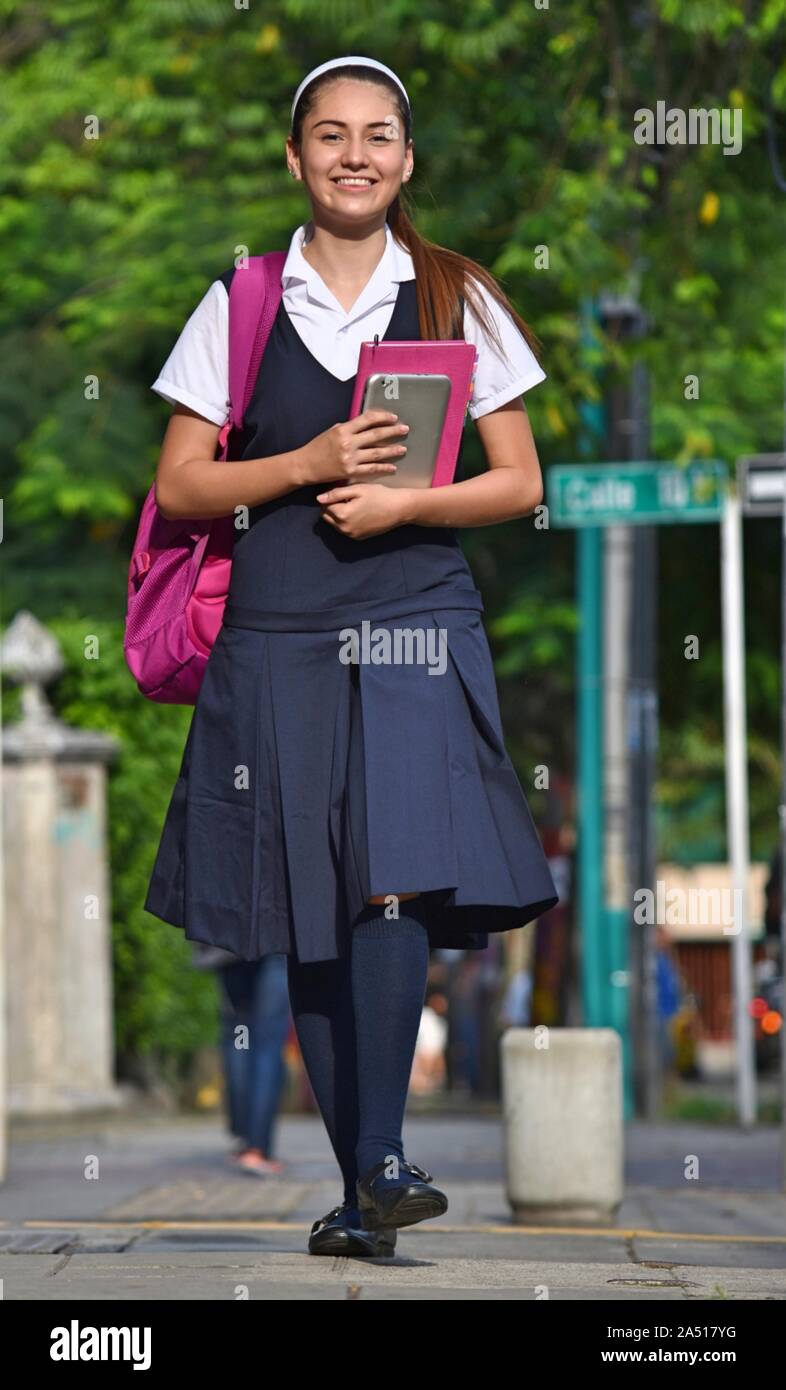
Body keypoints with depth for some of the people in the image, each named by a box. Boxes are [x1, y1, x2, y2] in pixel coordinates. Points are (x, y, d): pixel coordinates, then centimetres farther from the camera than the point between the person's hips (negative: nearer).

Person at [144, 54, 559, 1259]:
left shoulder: (458, 299, 8)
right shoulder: (239, 305, 9)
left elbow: (519, 483, 6)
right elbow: (180, 488, 6)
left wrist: (403, 501, -10)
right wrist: (309, 464, -9)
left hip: (418, 626, -1)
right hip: (279, 637, 1)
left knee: (396, 885, -20)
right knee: (310, 916, 2)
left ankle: (381, 1160, -17)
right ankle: (359, 1192, 9)